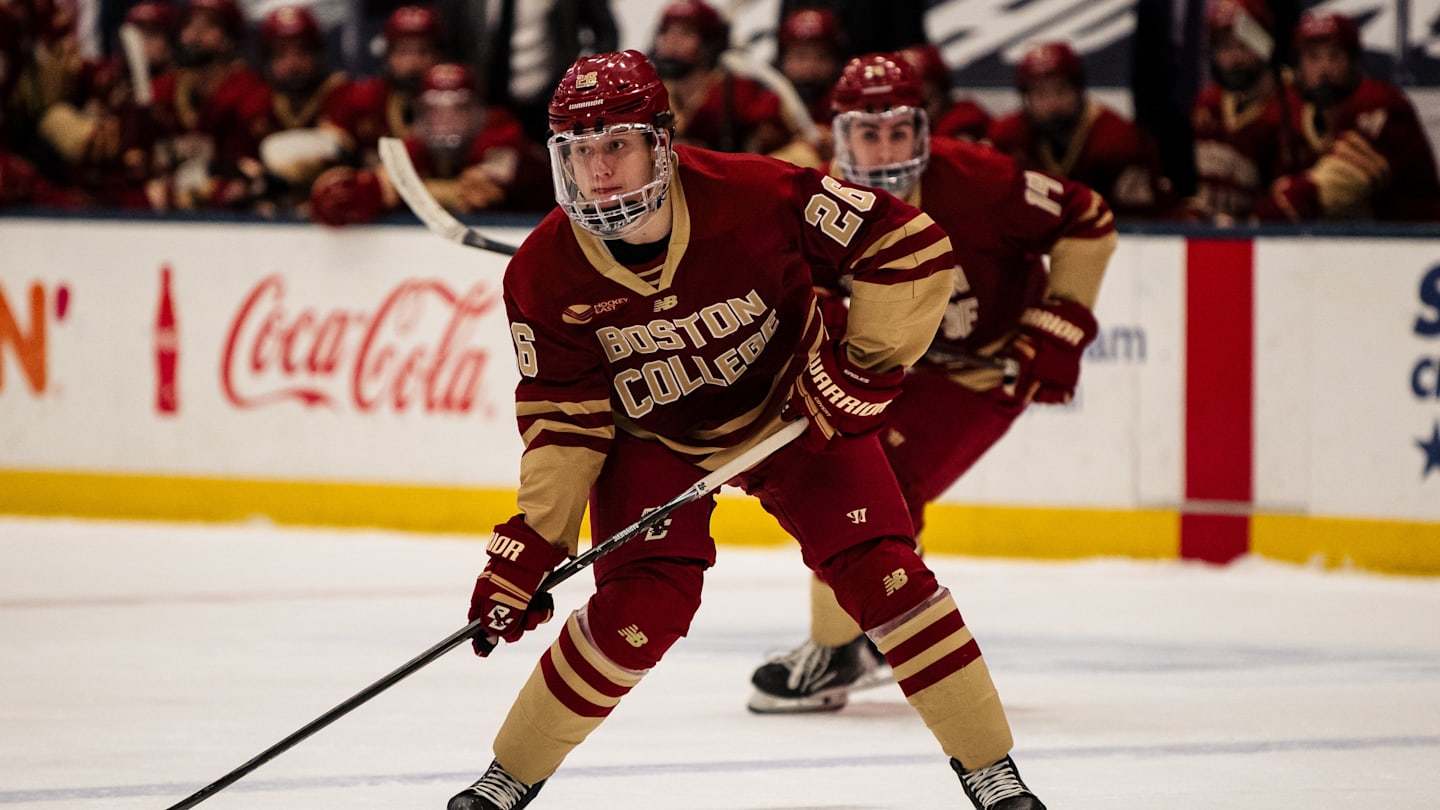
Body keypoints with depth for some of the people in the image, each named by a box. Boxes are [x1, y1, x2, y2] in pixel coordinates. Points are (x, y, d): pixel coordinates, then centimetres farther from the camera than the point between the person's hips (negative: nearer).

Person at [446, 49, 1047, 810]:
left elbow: (906, 241, -25)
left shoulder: (753, 197, -32)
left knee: (878, 568, -13)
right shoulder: (545, 275, -22)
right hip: (653, 438, 1)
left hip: (793, 407, 0)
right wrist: (534, 540, -19)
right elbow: (564, 415, -12)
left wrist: (867, 364, -25)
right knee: (643, 610, -17)